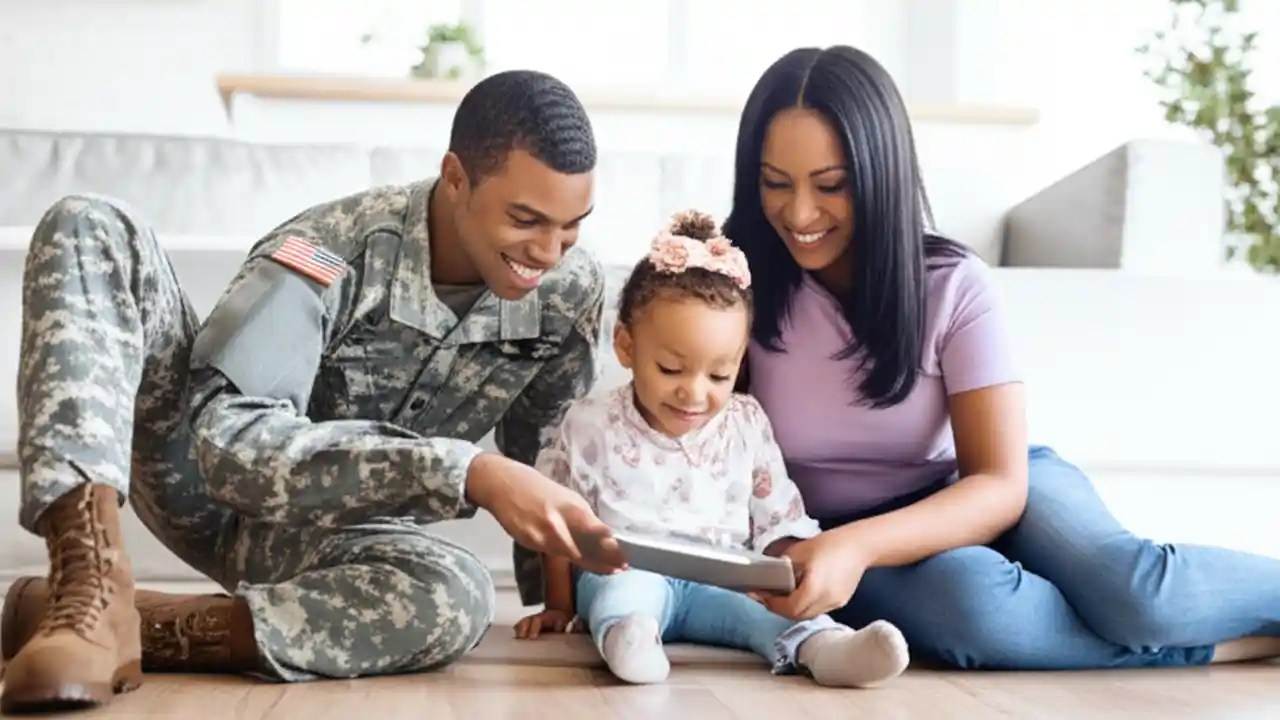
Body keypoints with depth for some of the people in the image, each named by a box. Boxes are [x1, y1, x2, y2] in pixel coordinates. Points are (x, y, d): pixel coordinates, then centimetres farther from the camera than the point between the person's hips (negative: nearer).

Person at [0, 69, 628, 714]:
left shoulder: (572, 291, -14)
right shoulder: (339, 254, -27)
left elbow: (542, 455, 4)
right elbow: (226, 440, -39)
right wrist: (465, 473, -47)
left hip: (333, 534, 2)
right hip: (205, 486, -1)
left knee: (456, 600, -36)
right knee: (89, 228, -24)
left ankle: (143, 628, -24)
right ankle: (95, 598, -36)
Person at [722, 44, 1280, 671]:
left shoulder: (953, 284, -16)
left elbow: (1002, 484, -22)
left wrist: (858, 544, -39)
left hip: (968, 498, 0)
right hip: (832, 542, 0)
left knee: (1136, 590, -32)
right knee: (972, 602, -35)